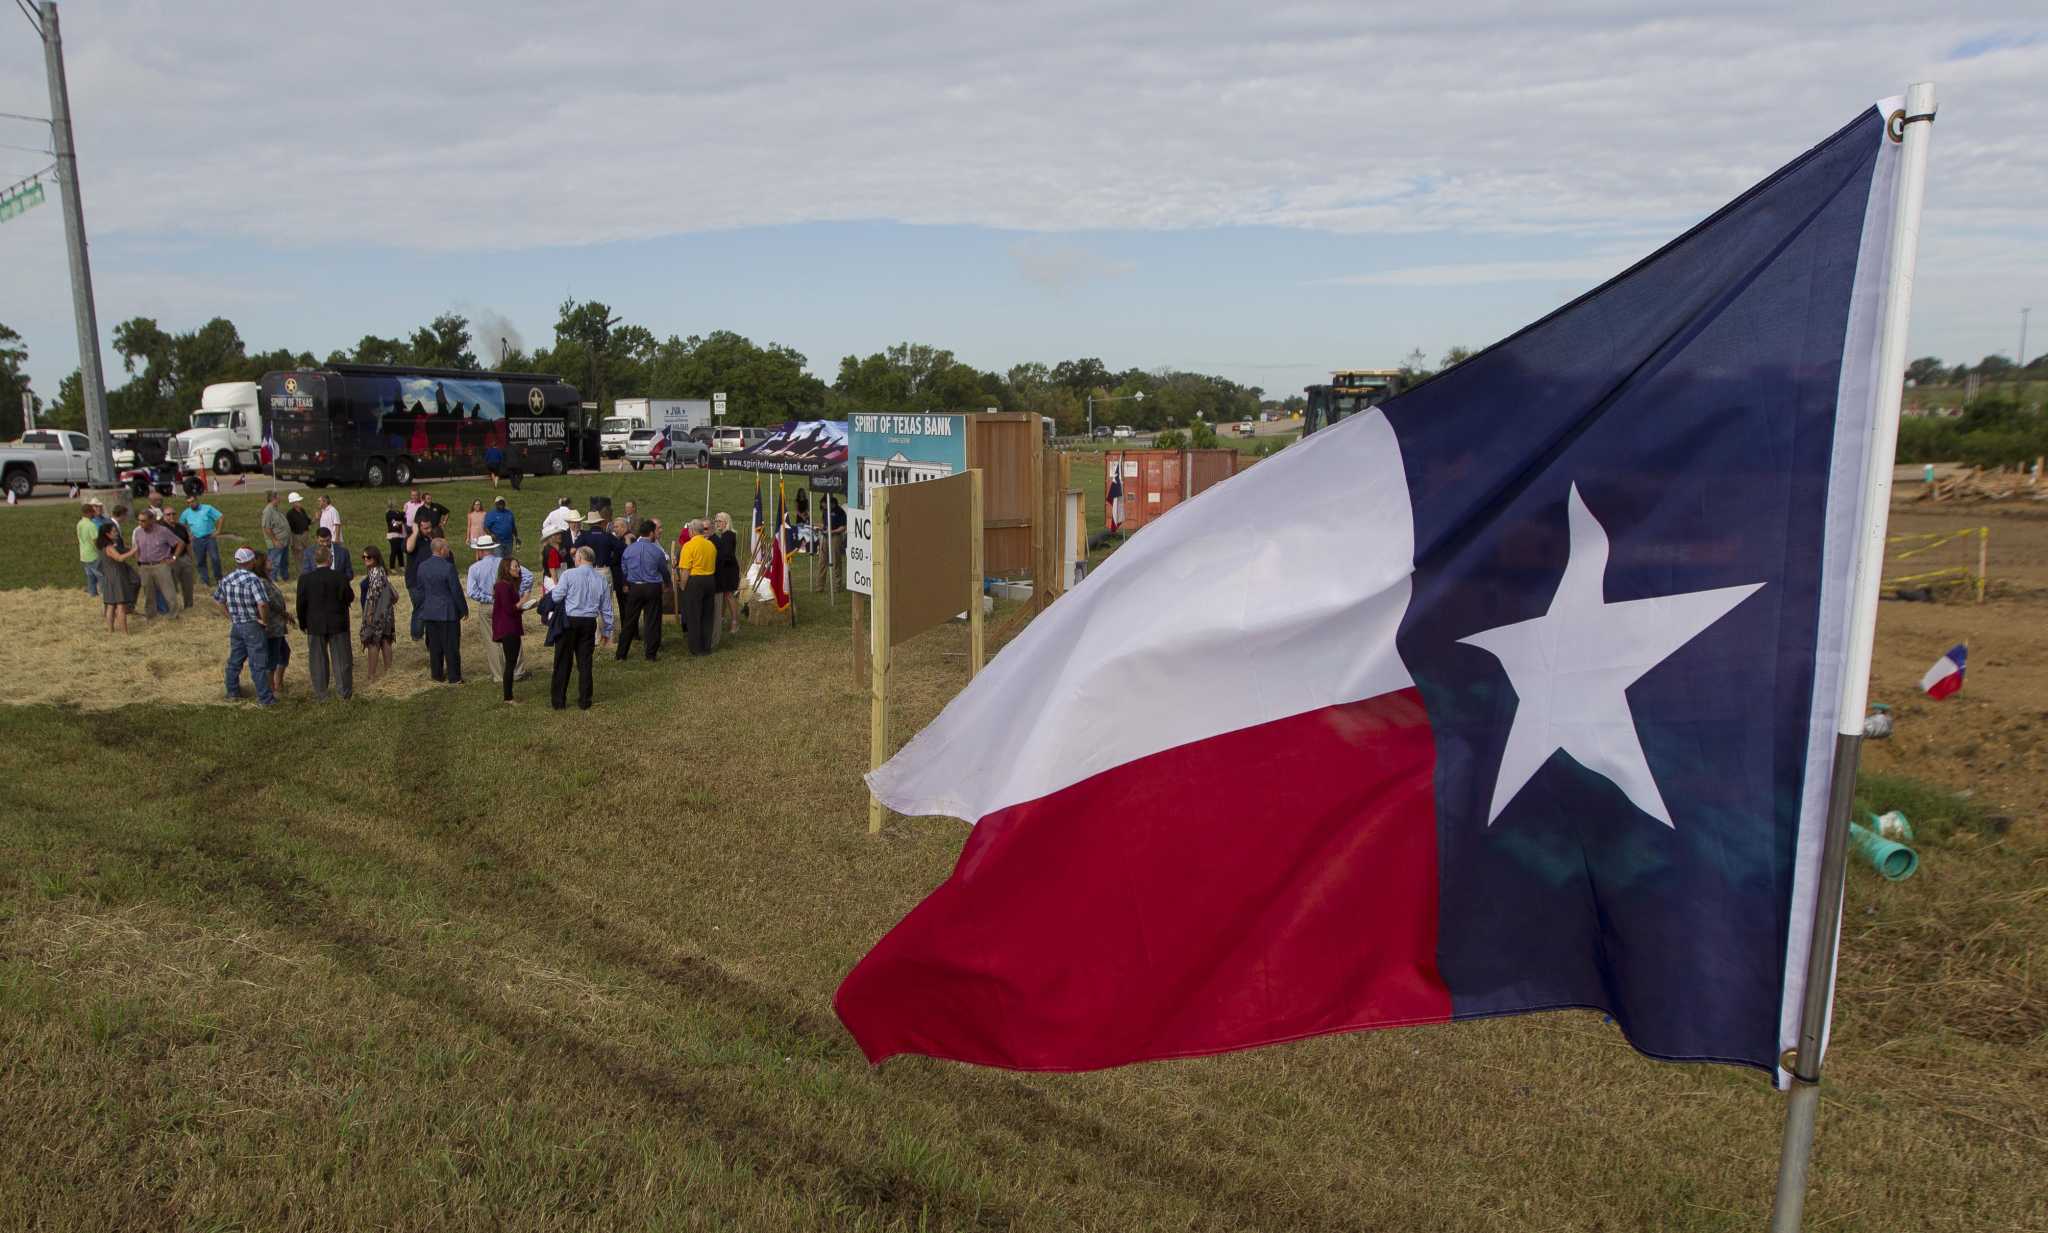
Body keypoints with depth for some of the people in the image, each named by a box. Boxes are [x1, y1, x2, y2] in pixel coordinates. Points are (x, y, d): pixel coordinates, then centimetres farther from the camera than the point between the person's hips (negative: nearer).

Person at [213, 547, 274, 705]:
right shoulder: (253, 580, -22)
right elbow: (263, 604, -31)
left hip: (235, 626, 6)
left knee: (234, 660, 21)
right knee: (258, 663, 1)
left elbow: (217, 601, 13)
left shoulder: (226, 580, 1)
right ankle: (264, 698, 6)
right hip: (253, 627, -6)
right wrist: (265, 620, -16)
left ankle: (232, 692, 34)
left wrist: (230, 617, 15)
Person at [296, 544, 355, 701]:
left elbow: (301, 604, -4)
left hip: (315, 626, 1)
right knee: (341, 659, 9)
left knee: (318, 660, 12)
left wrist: (303, 624, 8)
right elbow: (349, 598, -9)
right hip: (338, 624, -1)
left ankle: (320, 695, 17)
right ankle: (345, 693, 16)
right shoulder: (339, 577, -14)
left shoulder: (304, 579, -9)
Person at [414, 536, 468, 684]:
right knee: (451, 646, 3)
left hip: (430, 612, 6)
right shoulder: (448, 567, -18)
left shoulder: (422, 566, 1)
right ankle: (454, 677, 8)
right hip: (448, 612, -6)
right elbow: (456, 591, -14)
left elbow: (421, 590, 8)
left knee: (434, 645, 15)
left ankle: (437, 674, 23)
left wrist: (422, 608, 19)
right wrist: (464, 609, -4)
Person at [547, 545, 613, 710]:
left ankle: (558, 701, 11)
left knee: (563, 661, 6)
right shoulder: (602, 580, 6)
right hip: (589, 623, 3)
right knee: (585, 662, 10)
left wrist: (555, 587, 15)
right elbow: (606, 609, 10)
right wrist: (607, 631, 18)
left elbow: (556, 597, -9)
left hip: (568, 621, -3)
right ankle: (584, 701, 14)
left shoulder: (569, 574, -8)